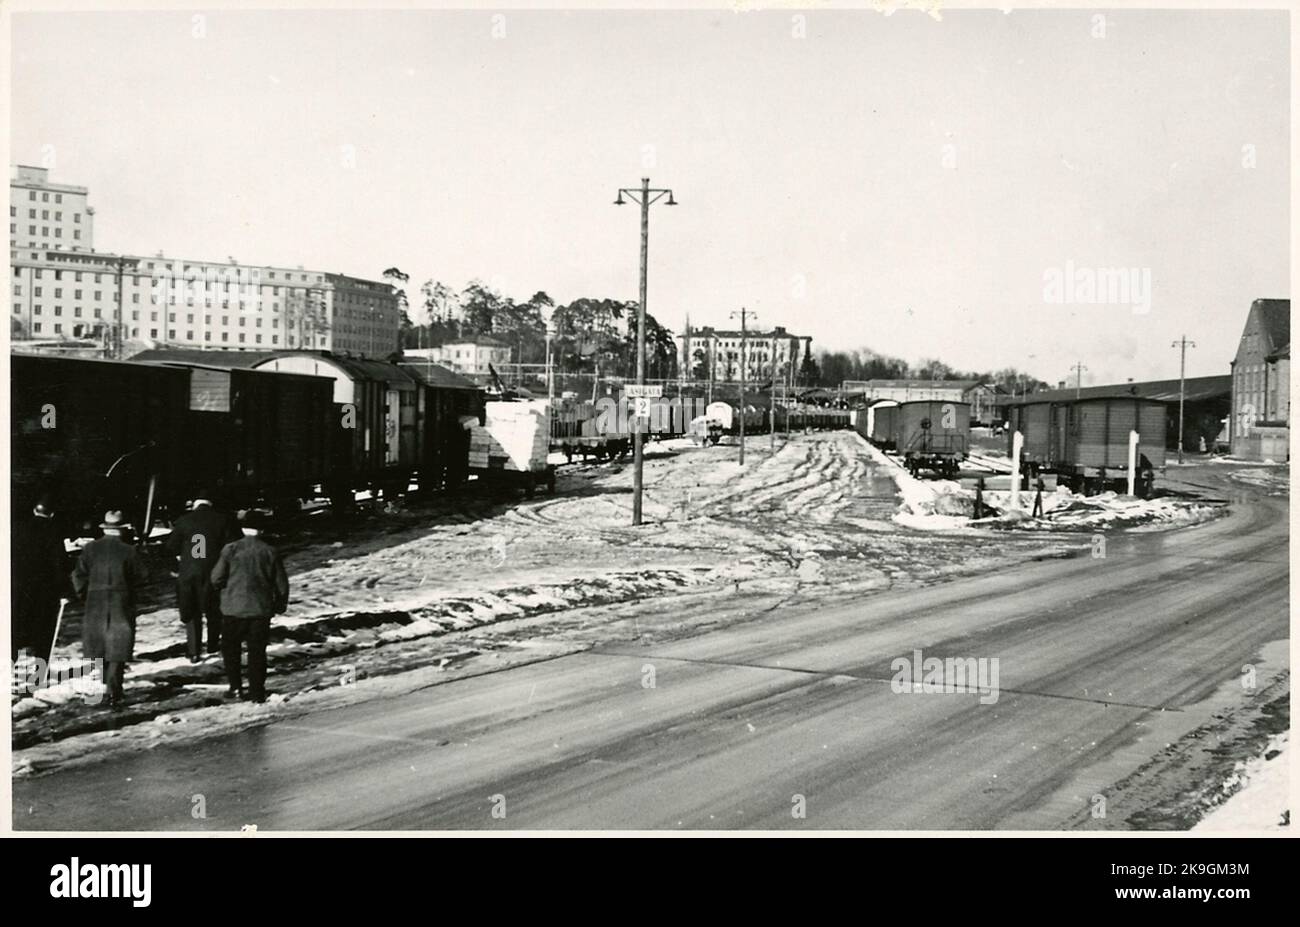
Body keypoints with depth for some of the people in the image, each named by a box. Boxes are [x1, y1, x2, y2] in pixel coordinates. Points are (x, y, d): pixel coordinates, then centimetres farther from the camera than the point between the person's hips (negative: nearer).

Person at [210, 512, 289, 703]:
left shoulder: (231, 549, -7)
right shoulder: (270, 552, -1)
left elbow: (216, 578, -7)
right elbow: (281, 583, 3)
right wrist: (280, 606, 19)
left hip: (234, 608, -1)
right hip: (261, 609, 2)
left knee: (230, 648, 15)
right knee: (257, 651, 9)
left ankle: (236, 687, 10)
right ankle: (257, 691, 9)